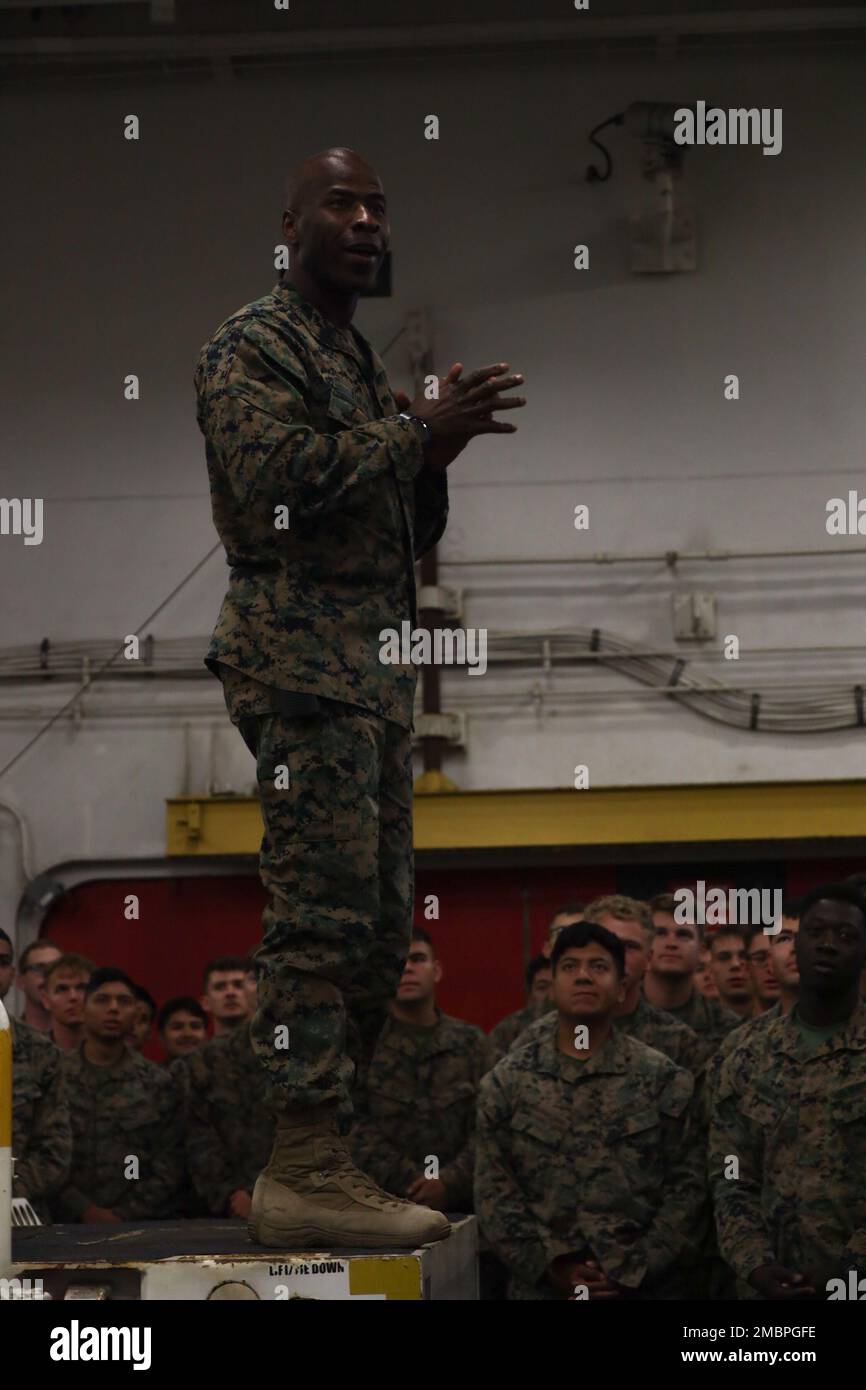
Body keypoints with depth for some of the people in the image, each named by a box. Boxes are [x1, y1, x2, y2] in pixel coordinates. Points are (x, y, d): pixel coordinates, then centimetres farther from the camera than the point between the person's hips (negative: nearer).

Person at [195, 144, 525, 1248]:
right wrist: (419, 431, -16)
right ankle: (305, 1174, -13)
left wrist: (434, 458, 6)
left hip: (374, 664, 10)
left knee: (378, 921, 8)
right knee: (324, 914, -13)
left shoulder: (361, 361, 24)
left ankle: (322, 1149, 12)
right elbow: (275, 476, -20)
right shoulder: (251, 347, -3)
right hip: (302, 657, -10)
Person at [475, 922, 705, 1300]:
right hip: (540, 1286, 1)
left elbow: (687, 1185, -2)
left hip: (645, 1286, 0)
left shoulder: (665, 1080, 2)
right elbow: (493, 1191, 1)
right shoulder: (506, 1082, 4)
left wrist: (633, 1271, -11)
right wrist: (551, 1267, -10)